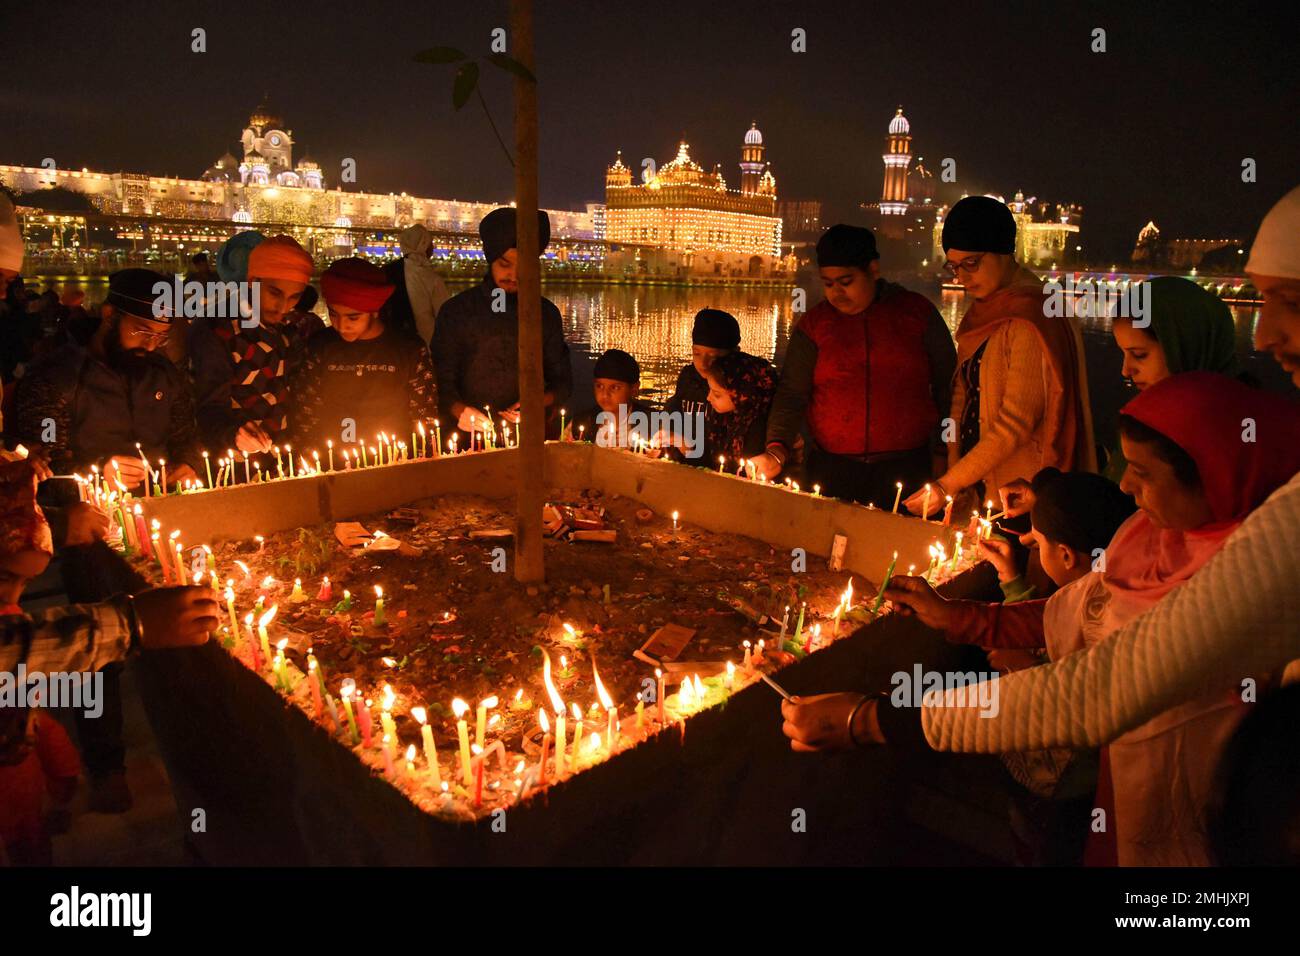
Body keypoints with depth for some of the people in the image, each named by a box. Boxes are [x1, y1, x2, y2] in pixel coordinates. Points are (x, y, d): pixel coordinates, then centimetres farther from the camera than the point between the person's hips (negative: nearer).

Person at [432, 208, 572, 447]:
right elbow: (442, 382, 4)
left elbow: (562, 381, 16)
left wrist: (540, 403, -4)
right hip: (470, 438, -1)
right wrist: (459, 410, -16)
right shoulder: (456, 311, 4)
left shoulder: (546, 313, 10)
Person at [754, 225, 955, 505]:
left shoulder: (918, 312, 3)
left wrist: (943, 450, 6)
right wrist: (777, 451, -17)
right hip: (830, 469, 1)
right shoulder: (813, 324, 4)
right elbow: (792, 394, -1)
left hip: (906, 470, 0)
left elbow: (947, 385, 10)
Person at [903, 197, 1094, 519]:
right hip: (974, 488, 7)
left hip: (1016, 494, -7)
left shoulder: (1028, 322, -16)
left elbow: (1015, 426, -19)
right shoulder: (982, 315, 10)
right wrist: (954, 480, 2)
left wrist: (947, 485, -18)